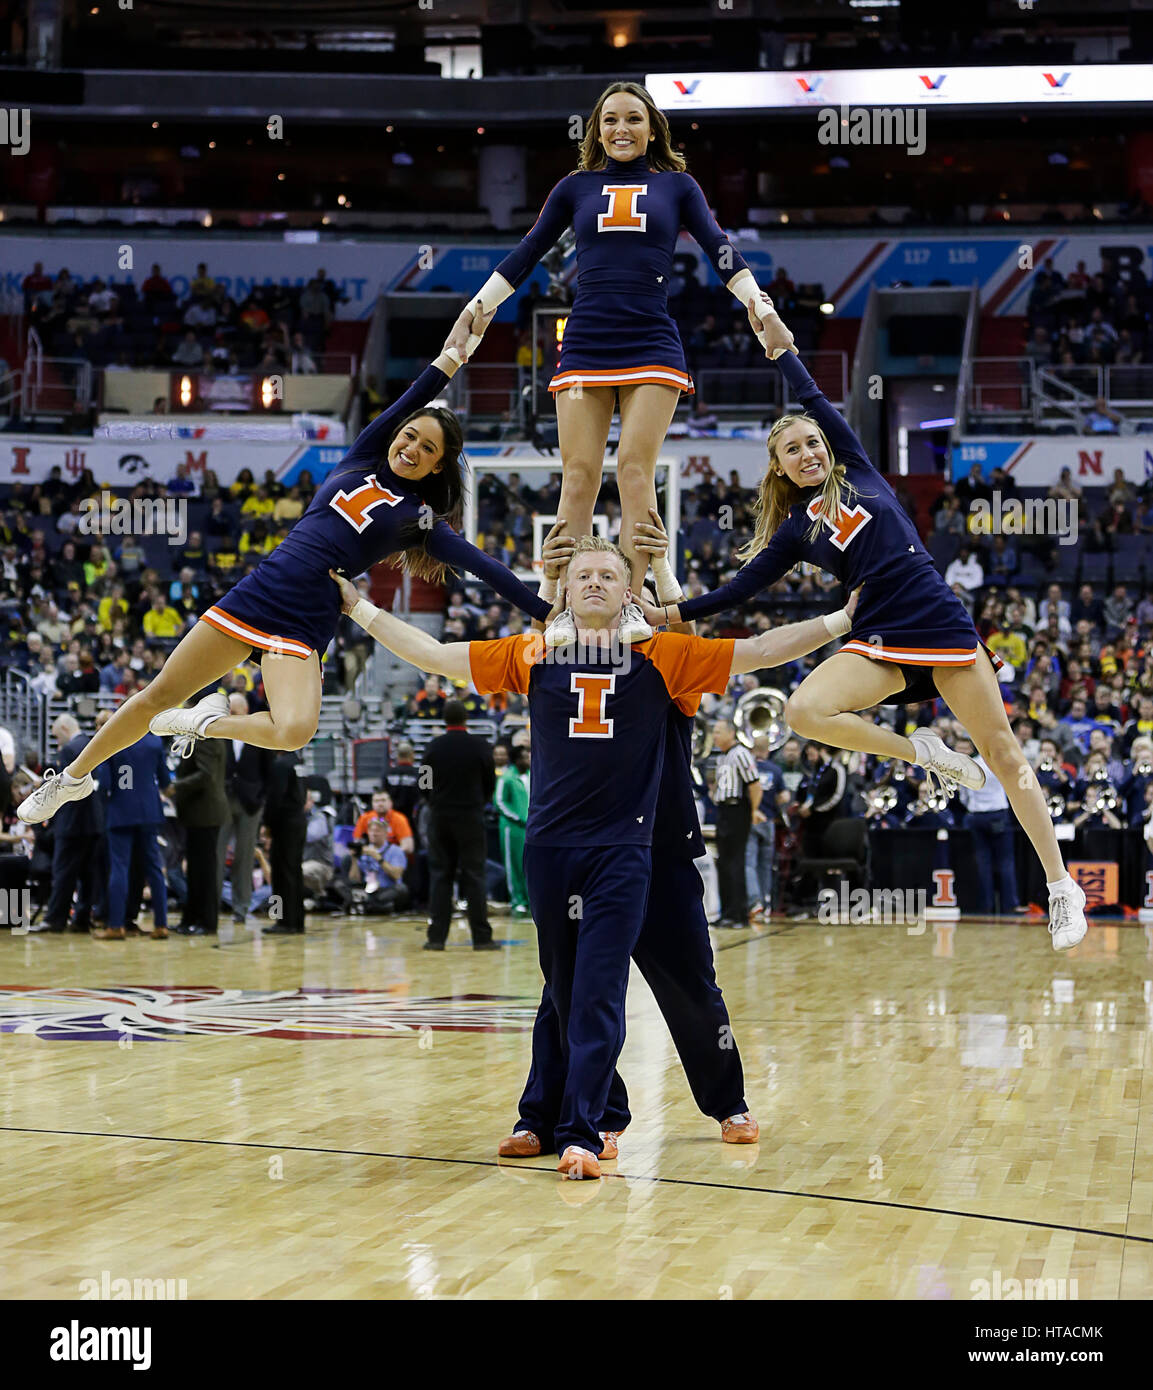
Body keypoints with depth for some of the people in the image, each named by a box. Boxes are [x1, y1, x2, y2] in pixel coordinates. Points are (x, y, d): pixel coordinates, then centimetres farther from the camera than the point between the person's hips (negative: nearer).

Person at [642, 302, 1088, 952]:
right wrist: (674, 613, 4)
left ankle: (1062, 886, 7)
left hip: (944, 624, -1)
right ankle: (918, 751, -6)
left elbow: (817, 404, 6)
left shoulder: (859, 474, 10)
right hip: (882, 644, 1)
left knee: (1001, 749, 0)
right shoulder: (794, 532, 11)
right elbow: (742, 587, 9)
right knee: (804, 711, -26)